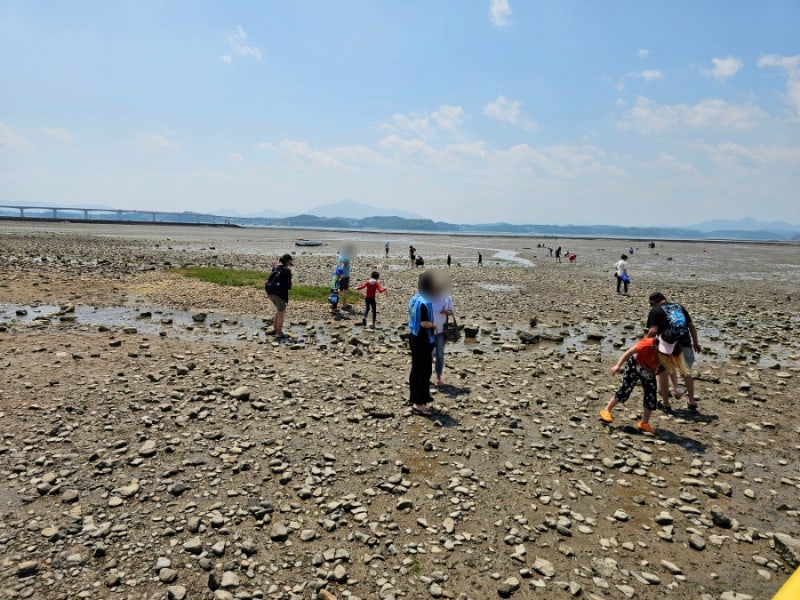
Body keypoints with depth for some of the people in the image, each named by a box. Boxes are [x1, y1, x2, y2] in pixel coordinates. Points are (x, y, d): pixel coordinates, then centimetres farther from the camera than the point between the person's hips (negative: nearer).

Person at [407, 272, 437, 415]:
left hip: (414, 338, 9)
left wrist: (431, 328, 9)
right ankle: (419, 403, 3)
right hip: (423, 341, -9)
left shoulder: (414, 299, 7)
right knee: (425, 371, -1)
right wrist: (434, 325, -5)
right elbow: (424, 323, -24)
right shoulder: (425, 303, -22)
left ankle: (413, 398, 26)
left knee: (416, 369, 17)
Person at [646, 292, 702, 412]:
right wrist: (696, 342, 23)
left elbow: (653, 331, -13)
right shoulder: (679, 306, 15)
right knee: (686, 372, 26)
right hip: (685, 344, 5)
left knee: (664, 373, 16)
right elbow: (692, 326, 15)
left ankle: (666, 403, 22)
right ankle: (692, 402, 33)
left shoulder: (655, 311, -1)